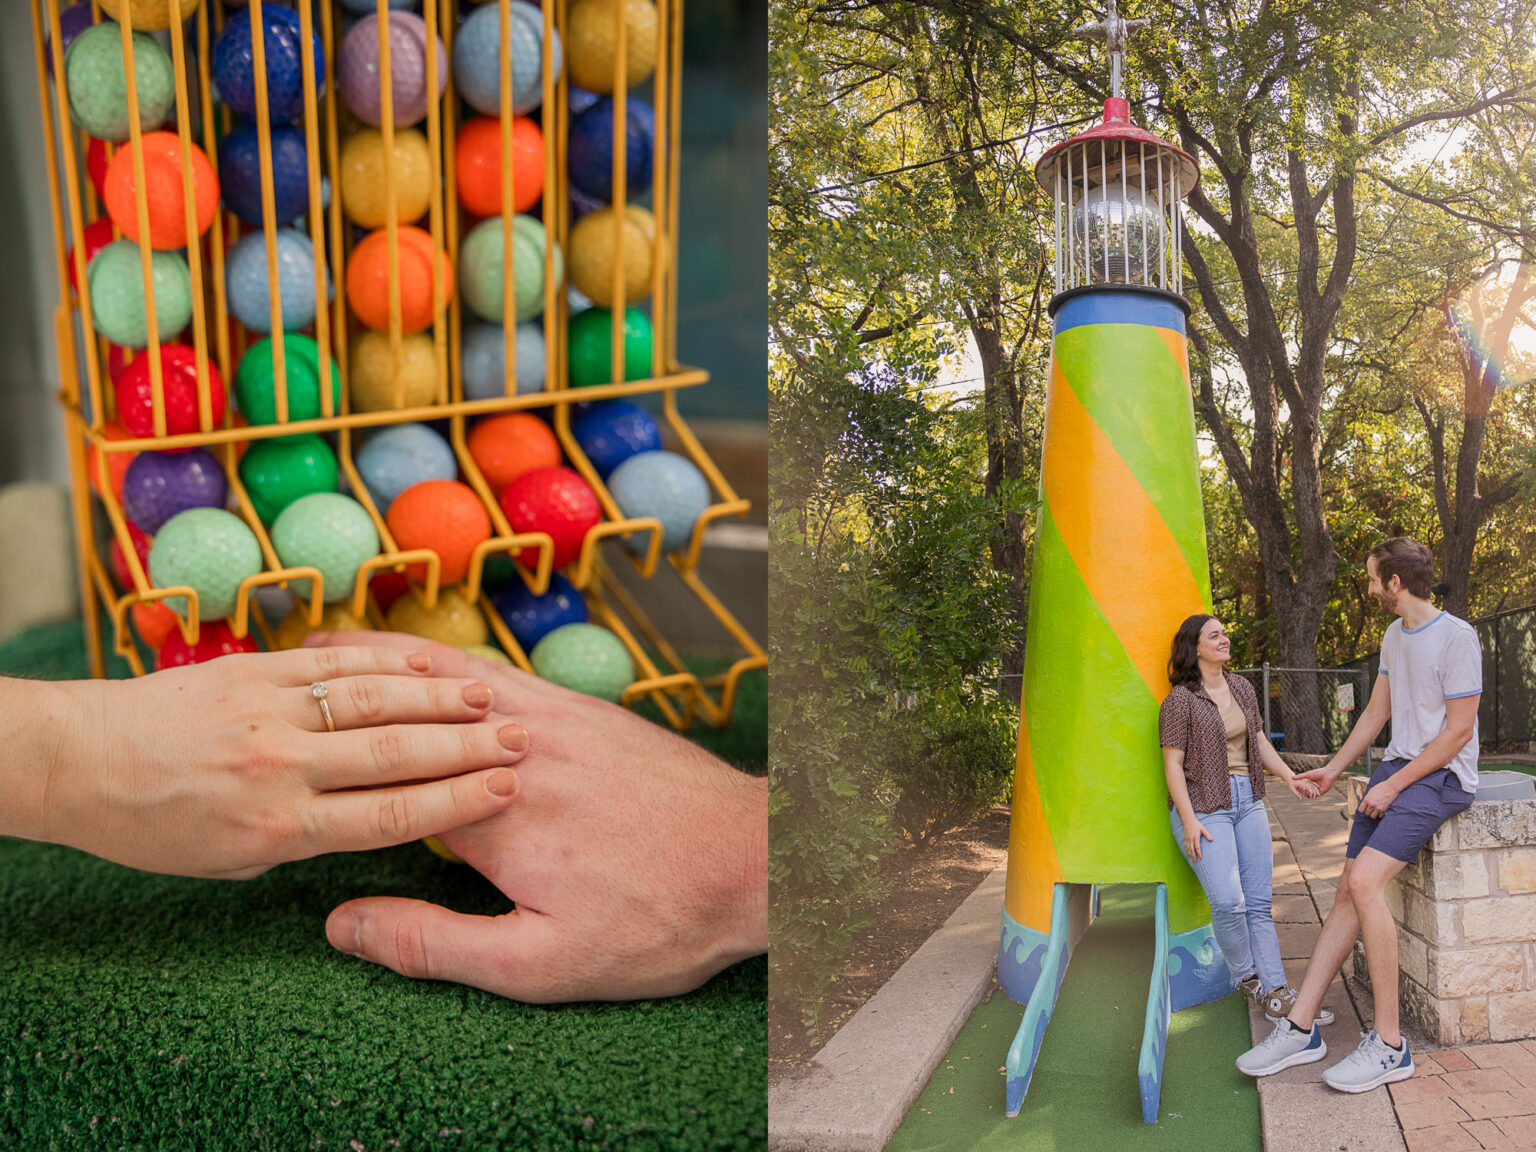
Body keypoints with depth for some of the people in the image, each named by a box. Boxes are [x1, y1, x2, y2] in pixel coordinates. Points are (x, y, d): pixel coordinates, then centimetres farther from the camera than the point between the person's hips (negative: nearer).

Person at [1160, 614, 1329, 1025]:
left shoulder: (1242, 689, 11)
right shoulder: (1180, 700, -9)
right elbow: (1172, 763, -9)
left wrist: (1289, 776, 7)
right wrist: (1189, 821, -15)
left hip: (1249, 802, 6)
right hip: (1204, 806, -6)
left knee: (1259, 903, 4)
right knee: (1228, 902, -15)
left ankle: (1275, 991, 7)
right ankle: (1246, 977, 9)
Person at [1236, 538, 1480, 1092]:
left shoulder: (1456, 637, -12)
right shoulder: (1394, 635, 15)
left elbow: (1458, 731, -14)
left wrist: (1394, 785, -14)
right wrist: (1333, 769, 21)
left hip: (1441, 776, -8)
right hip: (1396, 769, 8)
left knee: (1364, 879, -24)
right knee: (1348, 891, -1)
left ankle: (1389, 1044, -16)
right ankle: (1300, 1028, 0)